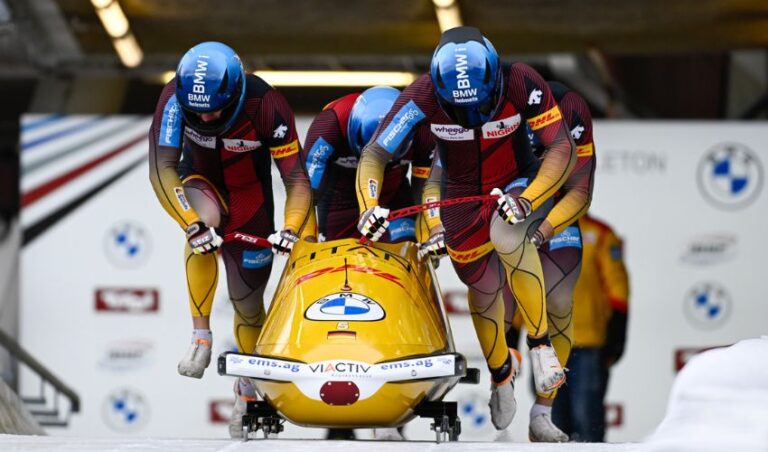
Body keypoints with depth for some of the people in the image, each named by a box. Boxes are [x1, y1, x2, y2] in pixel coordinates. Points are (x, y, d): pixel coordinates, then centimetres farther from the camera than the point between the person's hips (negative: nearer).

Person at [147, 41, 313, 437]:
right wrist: (191, 224, -45)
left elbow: (296, 178, -24)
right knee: (204, 220, -37)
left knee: (248, 301, 4)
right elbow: (162, 170, -33)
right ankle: (200, 334, -25)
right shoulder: (175, 98, -30)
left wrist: (292, 228, -39)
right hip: (201, 184, 0)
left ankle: (248, 389, 29)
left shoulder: (266, 105, -30)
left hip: (250, 197, 0)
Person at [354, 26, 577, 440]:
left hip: (518, 185, -2)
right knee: (483, 287, 10)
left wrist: (529, 199, -38)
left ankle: (541, 342, -22)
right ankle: (501, 371, 41)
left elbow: (562, 148, -25)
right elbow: (373, 155, -19)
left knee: (506, 235, -35)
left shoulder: (521, 84, -29)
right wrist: (369, 205, -36)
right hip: (461, 196, 2)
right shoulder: (422, 99, -26)